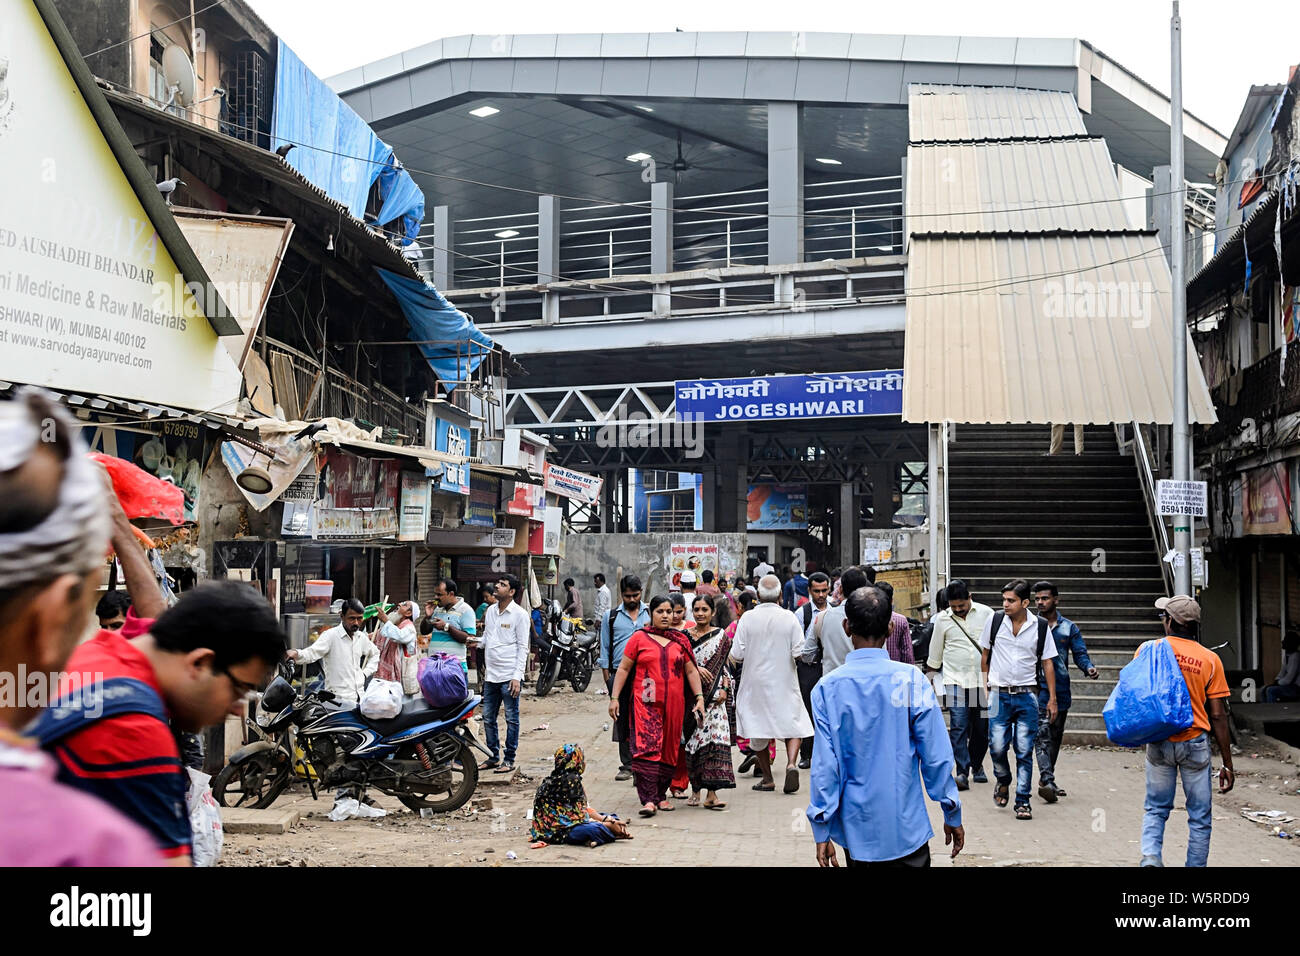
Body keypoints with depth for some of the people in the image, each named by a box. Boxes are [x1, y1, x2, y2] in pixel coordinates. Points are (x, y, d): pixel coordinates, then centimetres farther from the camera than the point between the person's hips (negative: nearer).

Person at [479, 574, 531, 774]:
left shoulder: (520, 614, -6)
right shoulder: (491, 611, 13)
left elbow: (523, 647, -8)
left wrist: (517, 676, -14)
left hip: (509, 676, -7)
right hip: (491, 675, 7)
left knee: (511, 719, 0)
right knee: (488, 718, 10)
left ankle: (509, 759, 6)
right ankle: (493, 757, 20)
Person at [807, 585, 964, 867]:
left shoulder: (828, 688, -7)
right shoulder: (912, 680, -9)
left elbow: (825, 763, -8)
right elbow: (936, 755, -8)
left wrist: (822, 831, -2)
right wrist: (952, 815, 4)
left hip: (856, 831, 2)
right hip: (906, 829, -1)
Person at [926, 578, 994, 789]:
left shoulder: (986, 613, 2)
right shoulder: (942, 619, 2)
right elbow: (935, 652, 13)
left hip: (983, 680, 1)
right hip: (955, 681, -1)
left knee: (982, 728, 7)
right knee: (958, 727, -12)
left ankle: (977, 765, 27)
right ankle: (962, 772, -12)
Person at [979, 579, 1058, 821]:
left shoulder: (1040, 628, -1)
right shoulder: (995, 621, 1)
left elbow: (1047, 663, 6)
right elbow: (984, 653, 14)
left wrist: (1052, 698, 4)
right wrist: (985, 682, 12)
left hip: (1027, 695, -1)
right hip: (999, 694, 1)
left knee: (1024, 751, -2)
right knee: (997, 747, -5)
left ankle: (1022, 801, 6)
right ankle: (1003, 781, 26)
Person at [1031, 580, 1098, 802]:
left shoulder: (1069, 627, 10)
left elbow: (1080, 653, 6)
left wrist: (1089, 668, -14)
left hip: (1061, 690, 3)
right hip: (1037, 689, -3)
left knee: (1055, 736, 11)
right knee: (1042, 734, -15)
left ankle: (1046, 778, 24)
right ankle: (1047, 781, -25)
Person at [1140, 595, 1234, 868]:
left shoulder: (1148, 650, -4)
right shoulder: (1210, 659, -4)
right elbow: (1218, 716, -3)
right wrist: (1227, 764, 2)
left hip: (1158, 743, 1)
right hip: (1195, 743, -1)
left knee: (1155, 808, 15)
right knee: (1199, 816, 9)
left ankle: (1150, 855, -6)